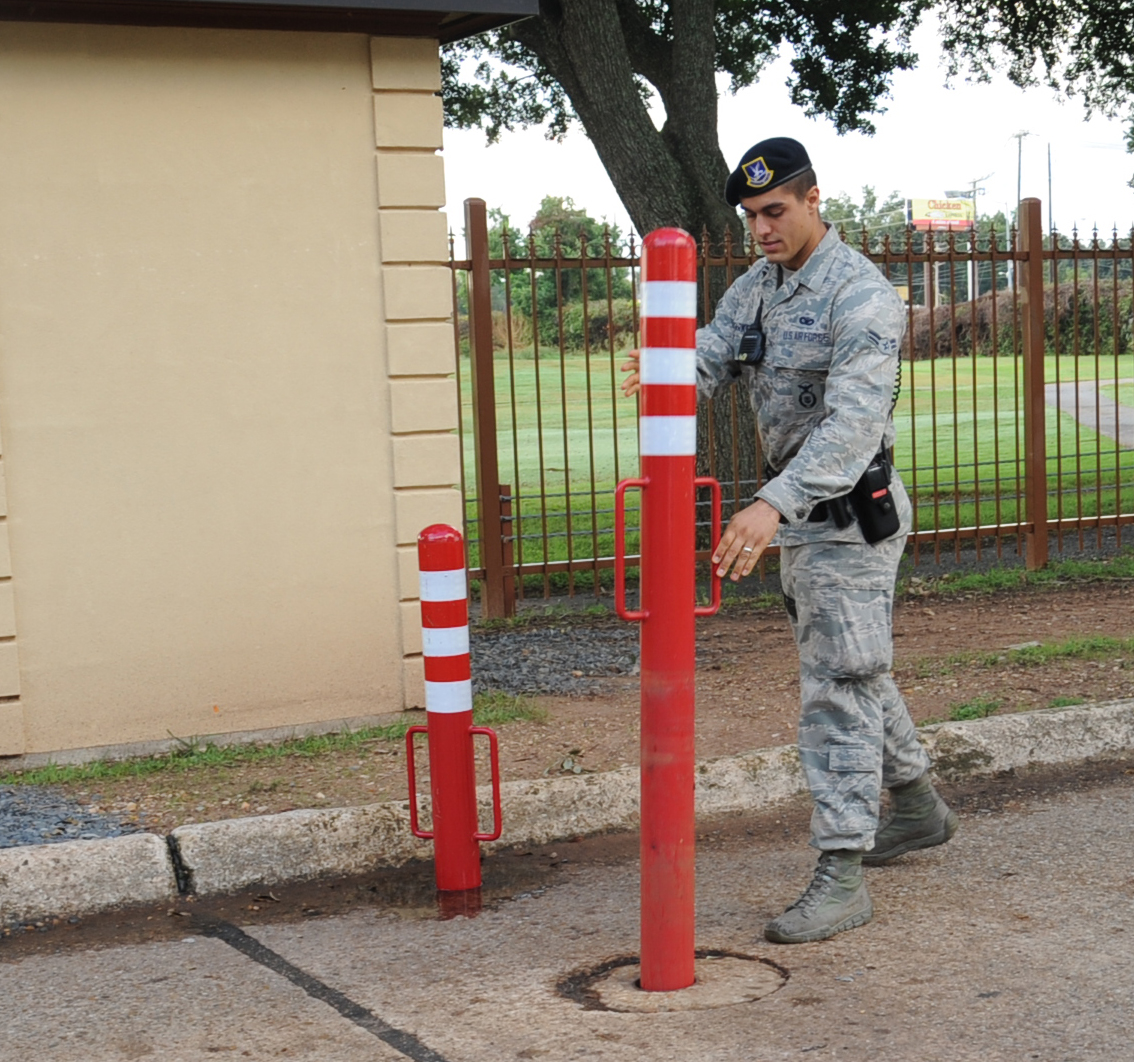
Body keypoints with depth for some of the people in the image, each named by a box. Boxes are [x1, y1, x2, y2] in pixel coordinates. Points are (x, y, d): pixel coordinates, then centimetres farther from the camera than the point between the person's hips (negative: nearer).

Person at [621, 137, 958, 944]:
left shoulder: (862, 296, -20)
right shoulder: (756, 288, 9)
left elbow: (854, 424, -32)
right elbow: (705, 363, -3)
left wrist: (773, 505, -45)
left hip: (849, 515, -9)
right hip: (800, 513, 9)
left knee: (838, 687, -9)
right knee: (852, 669, 21)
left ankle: (841, 878, -5)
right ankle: (919, 808, 40)